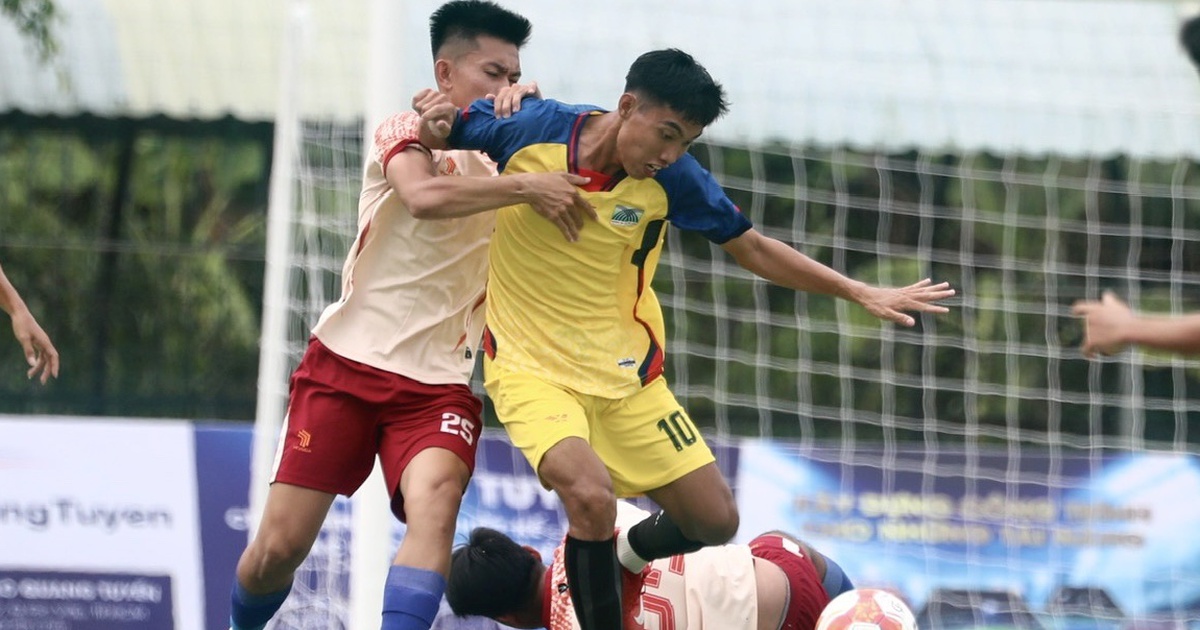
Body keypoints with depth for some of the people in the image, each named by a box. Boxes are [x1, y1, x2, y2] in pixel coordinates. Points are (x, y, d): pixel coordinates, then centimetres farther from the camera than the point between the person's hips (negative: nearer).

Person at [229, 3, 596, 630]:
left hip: (438, 384, 3)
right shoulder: (406, 132, -3)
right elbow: (423, 195, -25)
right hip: (346, 364, -3)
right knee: (277, 549, -2)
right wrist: (526, 187, -33)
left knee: (434, 503, -29)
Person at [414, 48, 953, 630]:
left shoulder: (671, 178, -9)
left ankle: (624, 557, 39)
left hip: (625, 374, 4)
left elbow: (751, 248, 3)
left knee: (715, 521, 6)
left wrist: (862, 294, -1)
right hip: (530, 368, -4)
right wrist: (436, 120, -22)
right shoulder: (530, 128, -15)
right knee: (591, 494, -31)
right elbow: (436, 134, 3)